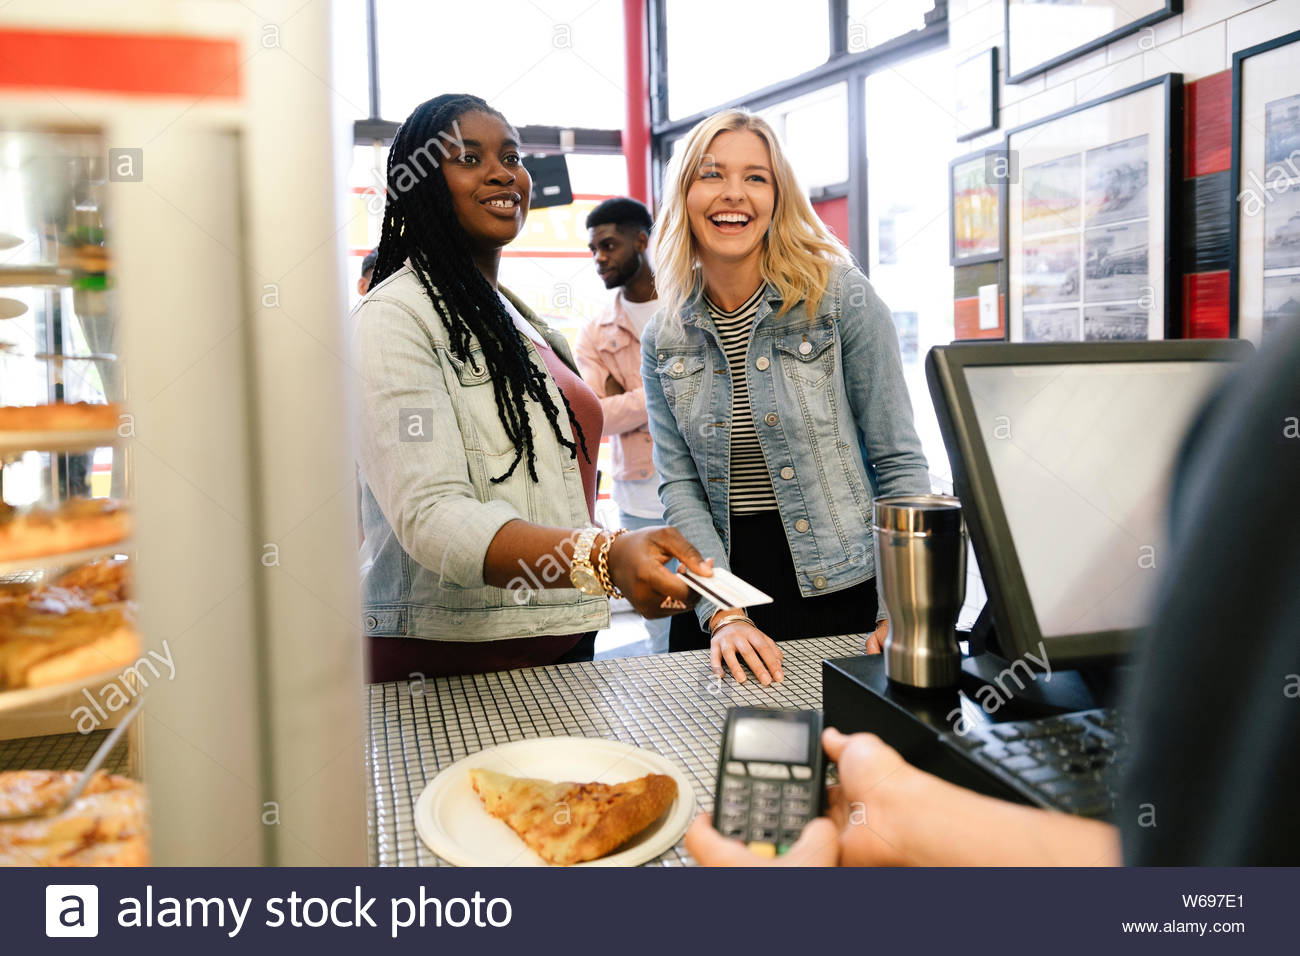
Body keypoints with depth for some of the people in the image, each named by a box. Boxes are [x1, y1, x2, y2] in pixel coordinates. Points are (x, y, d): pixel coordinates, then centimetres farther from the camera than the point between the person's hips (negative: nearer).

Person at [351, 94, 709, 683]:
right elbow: (430, 515, -25)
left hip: (563, 637, 8)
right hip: (446, 661, -8)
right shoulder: (394, 318, -13)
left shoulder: (522, 321, 15)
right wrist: (605, 558, -38)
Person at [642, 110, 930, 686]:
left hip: (839, 595, -2)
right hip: (719, 592, 3)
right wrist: (724, 615, -14)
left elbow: (898, 462, -6)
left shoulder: (841, 298, -6)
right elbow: (679, 487, -1)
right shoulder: (664, 342, 3)